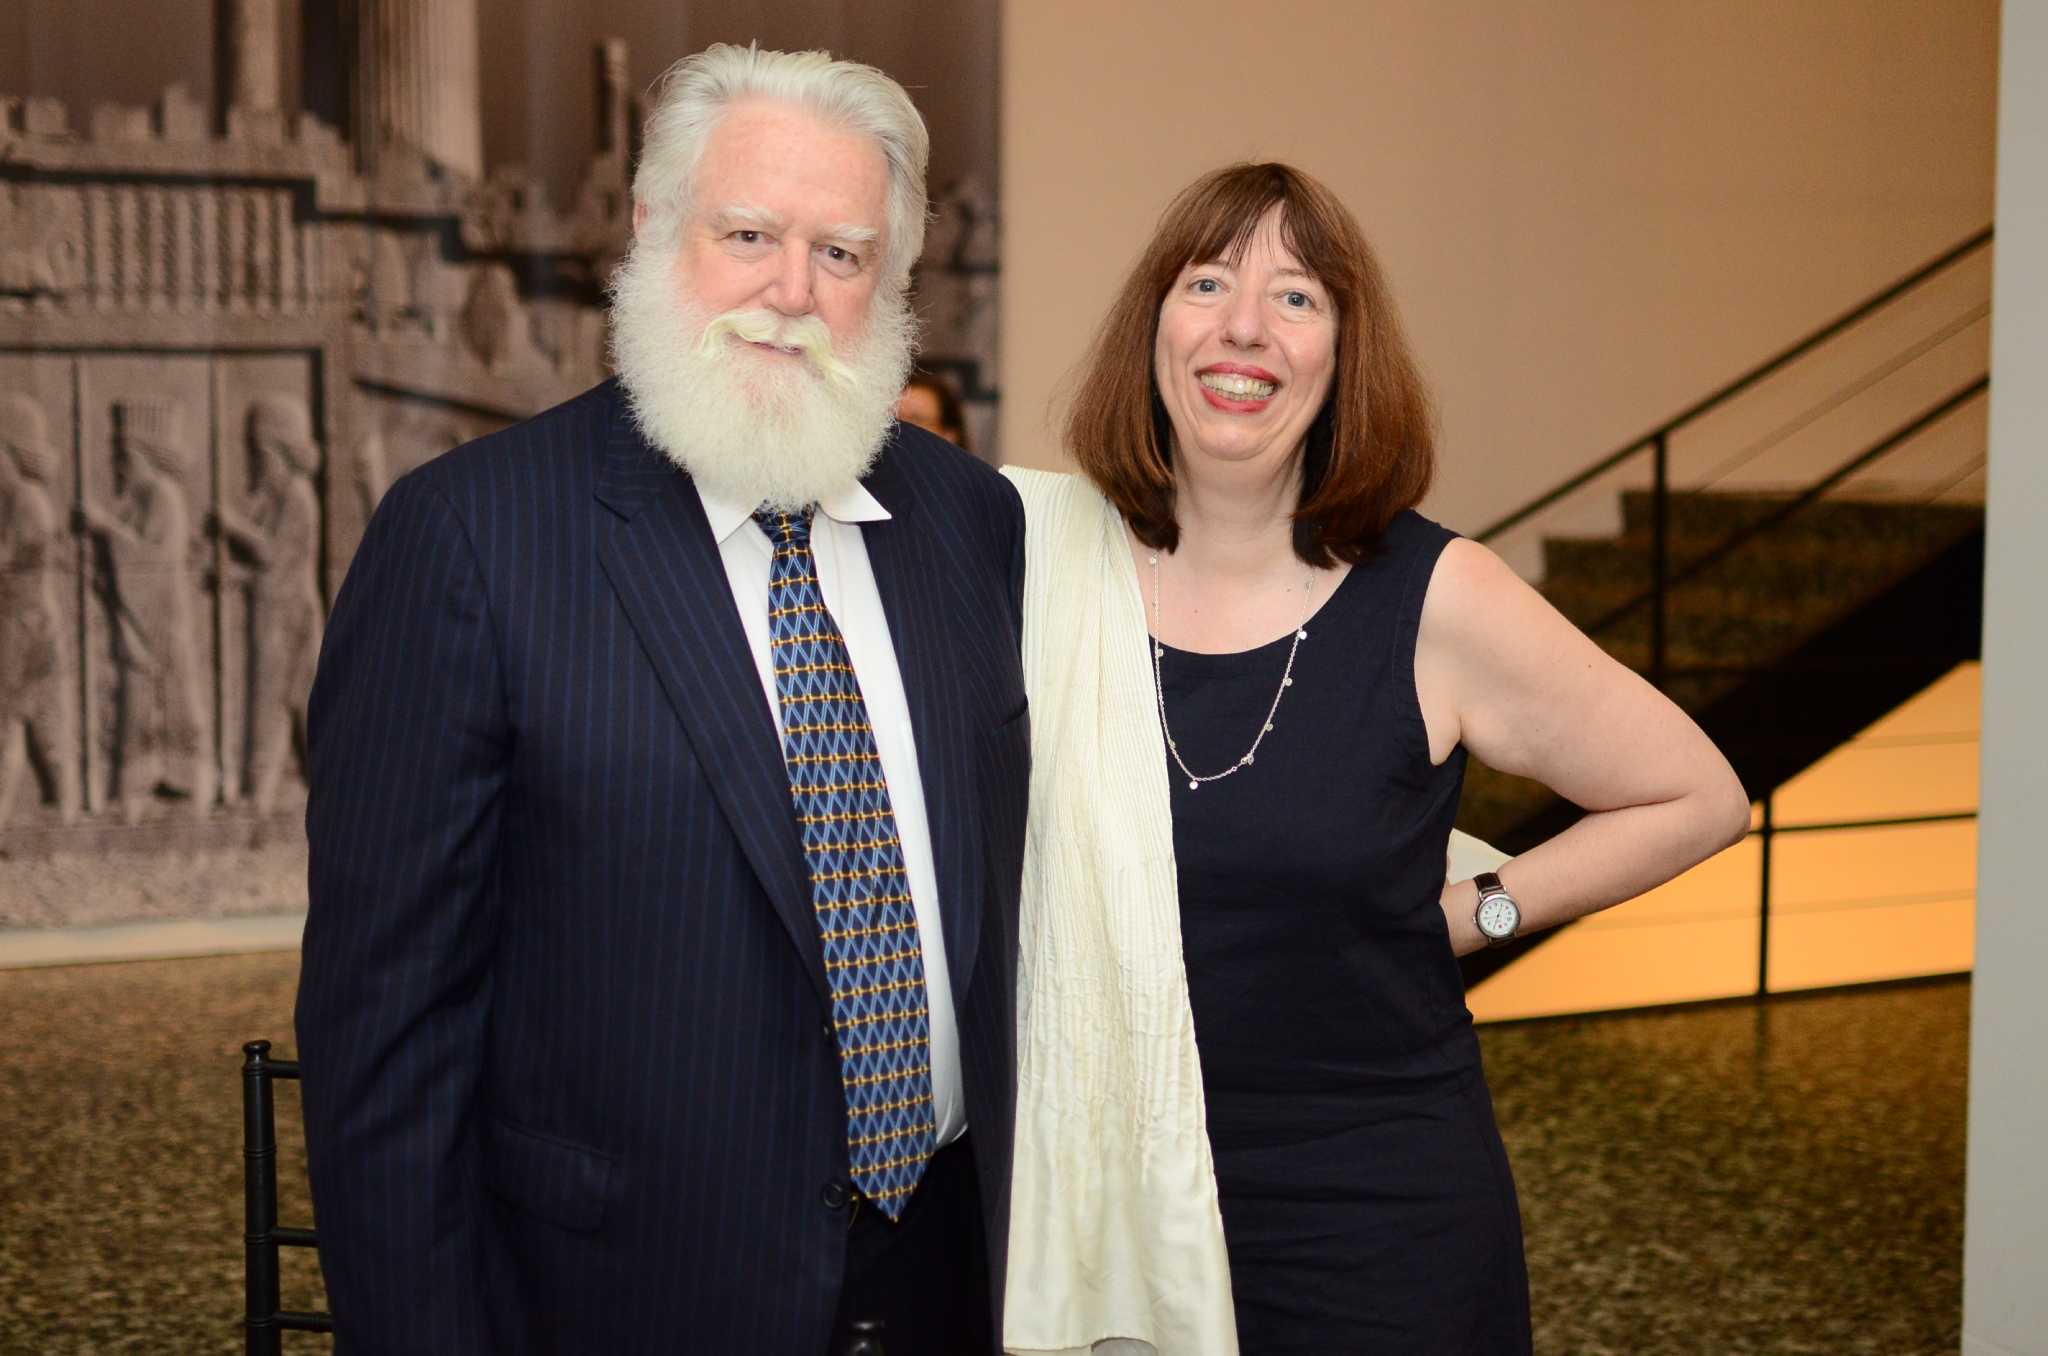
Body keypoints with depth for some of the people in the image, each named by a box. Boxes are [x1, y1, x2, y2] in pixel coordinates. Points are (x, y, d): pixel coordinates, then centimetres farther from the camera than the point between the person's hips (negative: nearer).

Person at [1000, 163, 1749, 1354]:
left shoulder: (1436, 601, -8)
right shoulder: (1037, 555, -4)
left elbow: (1697, 799, 2)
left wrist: (1466, 914, -3)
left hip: (1379, 1222, -1)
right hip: (1101, 1207, 1)